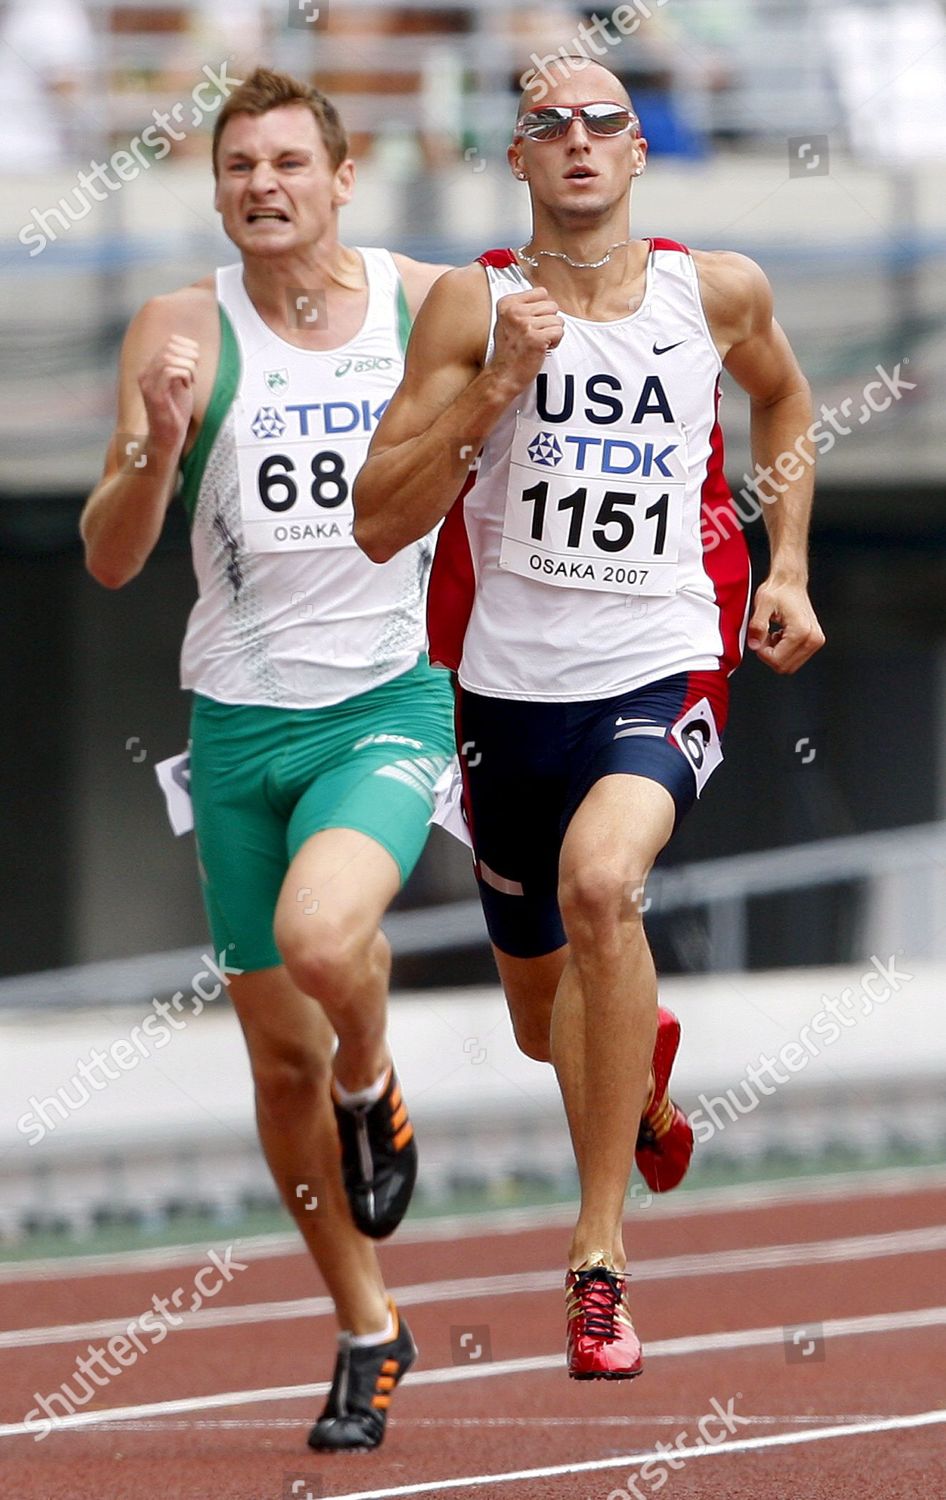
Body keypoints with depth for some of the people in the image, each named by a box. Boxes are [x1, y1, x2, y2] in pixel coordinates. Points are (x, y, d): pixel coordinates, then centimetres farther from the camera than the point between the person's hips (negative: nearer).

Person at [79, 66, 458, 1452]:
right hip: (240, 715, 2)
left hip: (388, 703, -2)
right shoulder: (184, 333, -5)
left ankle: (373, 1084, 3)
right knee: (281, 1056, 8)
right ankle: (368, 1333, 26)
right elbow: (109, 560, -8)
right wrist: (152, 454, -27)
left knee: (321, 936, -32)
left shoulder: (432, 303, -2)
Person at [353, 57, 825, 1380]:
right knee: (544, 1012, 17)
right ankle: (642, 1043, 58)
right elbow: (379, 524, -9)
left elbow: (783, 394, 25)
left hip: (662, 672, -2)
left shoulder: (718, 293, 1)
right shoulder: (474, 304, -4)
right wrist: (497, 388, -20)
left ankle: (601, 1245, -26)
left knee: (599, 881, -33)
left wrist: (788, 568, 15)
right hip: (510, 682, 2)